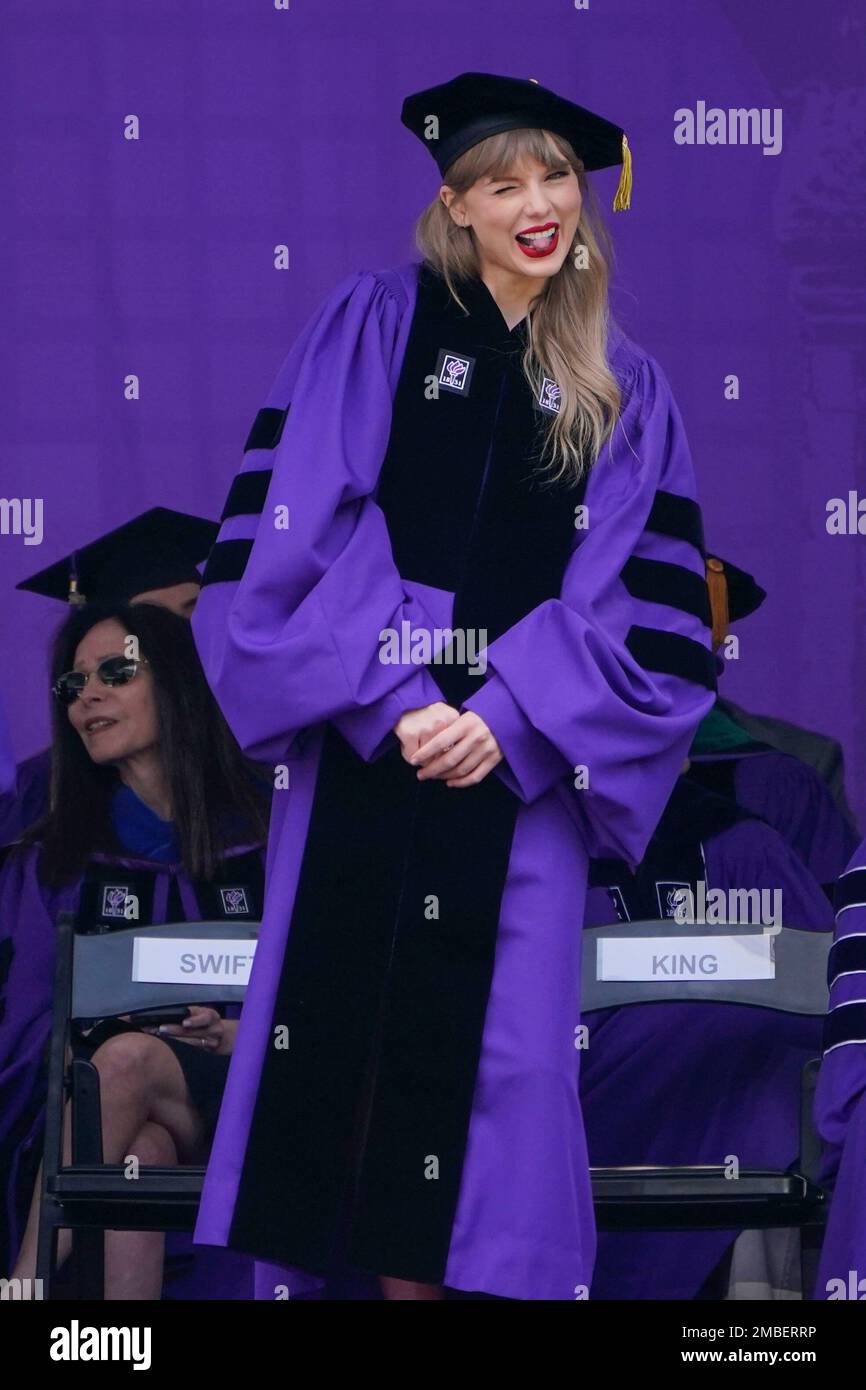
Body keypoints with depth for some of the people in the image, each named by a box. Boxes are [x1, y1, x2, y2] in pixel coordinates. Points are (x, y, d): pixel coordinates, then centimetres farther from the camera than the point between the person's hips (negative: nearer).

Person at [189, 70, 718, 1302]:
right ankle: (288, 1265, 9)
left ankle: (430, 1268, 8)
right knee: (330, 1013, 0)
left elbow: (641, 598, 4)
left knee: (484, 1041, 0)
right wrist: (391, 702, -13)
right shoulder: (375, 322, 5)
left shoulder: (623, 388, 11)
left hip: (520, 757, 2)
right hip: (362, 730, -1)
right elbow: (294, 522, -4)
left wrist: (511, 721, -11)